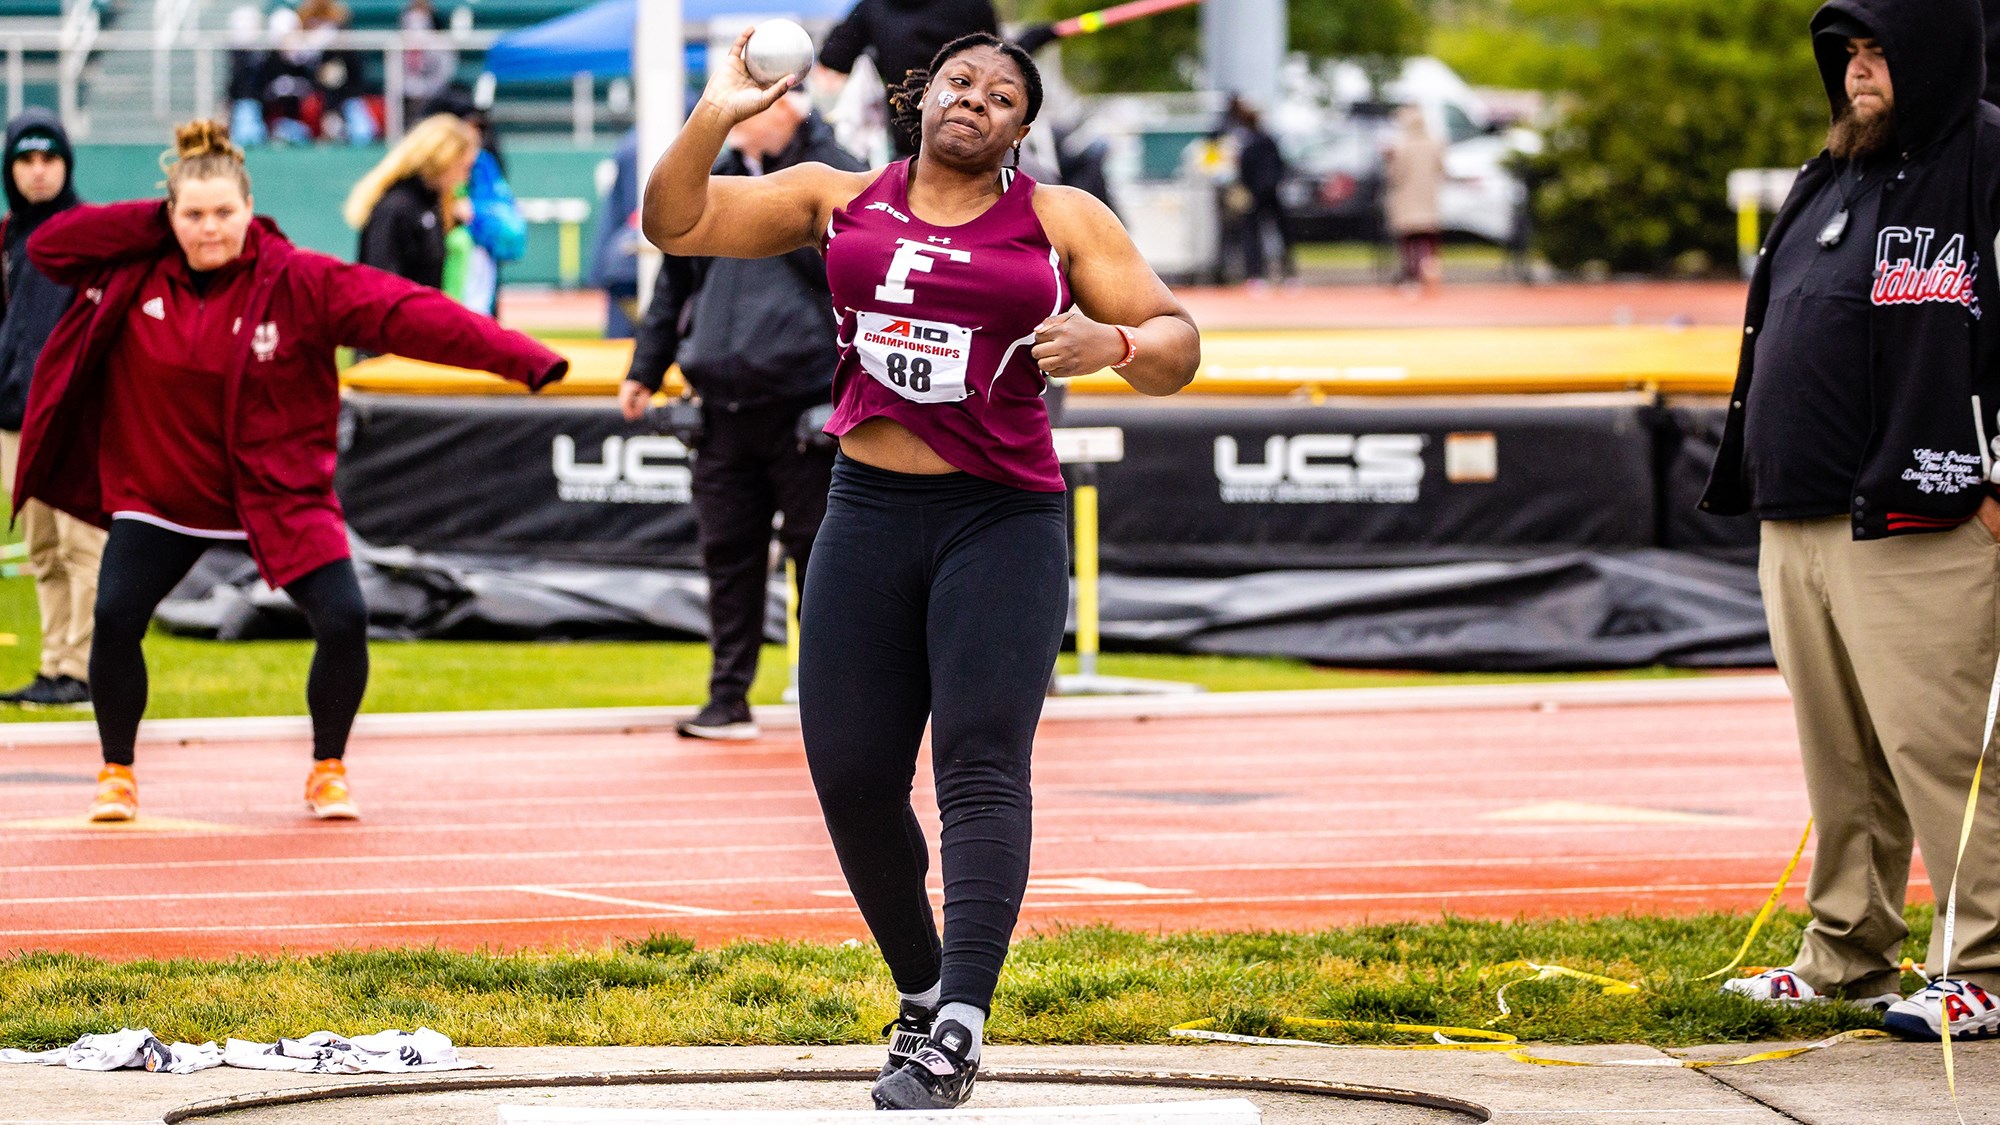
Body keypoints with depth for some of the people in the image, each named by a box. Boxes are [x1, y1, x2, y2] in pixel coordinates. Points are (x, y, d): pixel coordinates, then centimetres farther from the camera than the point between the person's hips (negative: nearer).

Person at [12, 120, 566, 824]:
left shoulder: (299, 282, -15)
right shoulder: (134, 272, -5)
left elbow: (407, 313, -22)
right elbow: (47, 245, -3)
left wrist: (522, 359, -32)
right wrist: (155, 223, -12)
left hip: (280, 492, -1)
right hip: (160, 491, 1)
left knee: (343, 620, -15)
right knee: (115, 617, -16)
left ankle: (328, 769, 11)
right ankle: (117, 772, 8)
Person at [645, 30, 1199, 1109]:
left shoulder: (1063, 221, 6)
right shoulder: (837, 199, 12)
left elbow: (1176, 347, 6)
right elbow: (675, 222, 9)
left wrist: (1114, 344, -16)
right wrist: (716, 116, -6)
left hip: (1003, 522, -3)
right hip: (868, 514, 3)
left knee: (981, 765, -17)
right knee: (850, 778, -1)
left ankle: (957, 1032, -25)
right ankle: (920, 994, 20)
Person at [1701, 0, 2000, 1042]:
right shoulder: (1829, 176, 20)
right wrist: (1753, 473, 23)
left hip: (1915, 527, -8)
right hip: (1797, 518, 8)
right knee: (1840, 760, 11)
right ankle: (1847, 955, 18)